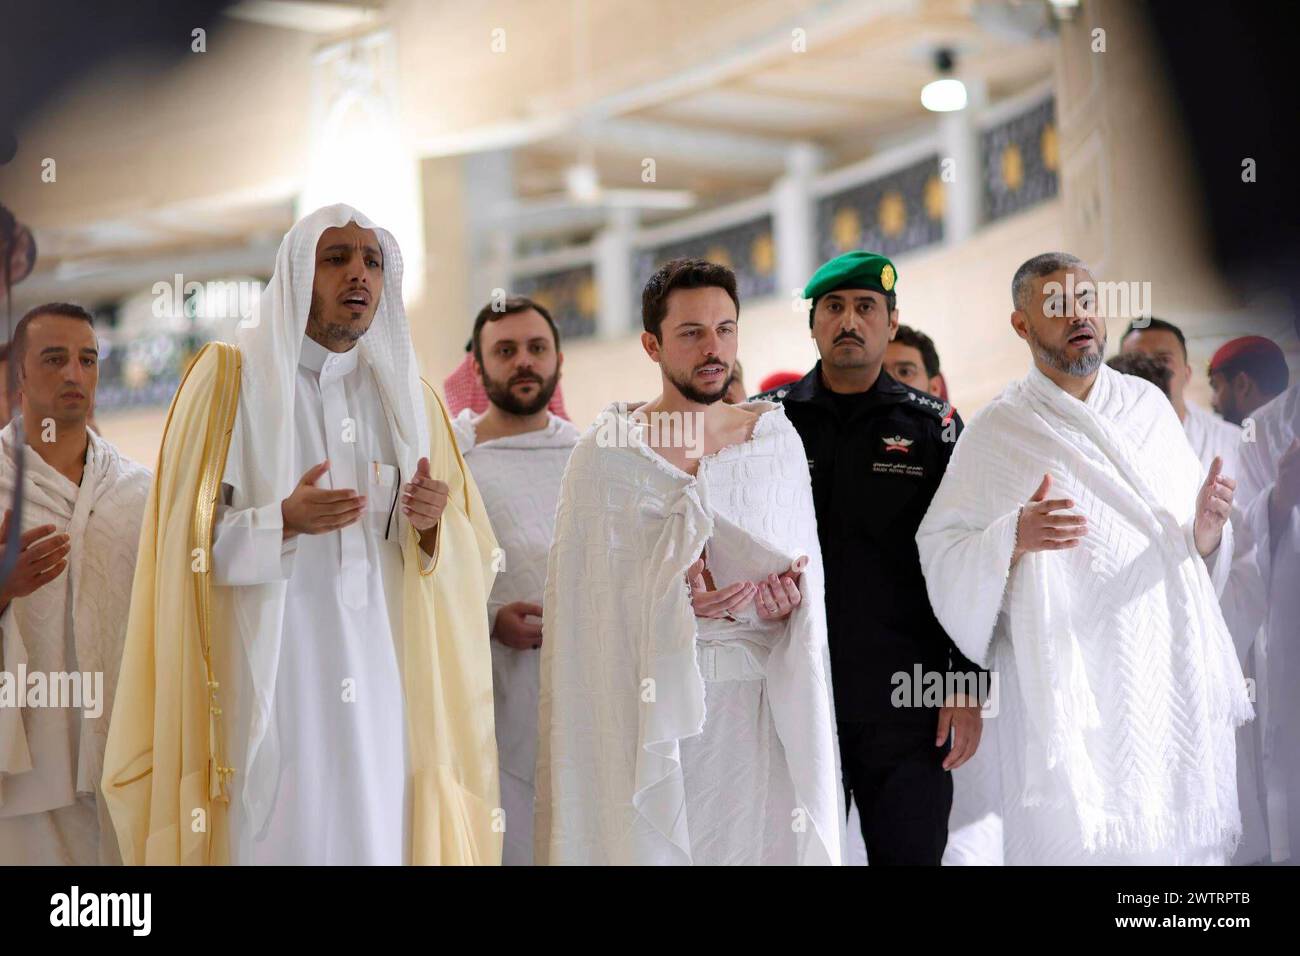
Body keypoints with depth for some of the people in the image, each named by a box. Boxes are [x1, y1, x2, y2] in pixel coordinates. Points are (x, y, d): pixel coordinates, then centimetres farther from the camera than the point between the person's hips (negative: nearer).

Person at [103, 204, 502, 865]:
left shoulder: (406, 395, 12)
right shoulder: (230, 377, 0)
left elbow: (470, 556, 10)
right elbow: (186, 541, -4)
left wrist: (431, 523, -12)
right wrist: (283, 522, -21)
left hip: (383, 687, 4)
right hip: (269, 683, -4)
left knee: (378, 835, 2)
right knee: (279, 837, -6)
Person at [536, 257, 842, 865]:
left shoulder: (777, 439, 7)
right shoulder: (608, 451, -1)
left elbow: (804, 569, 11)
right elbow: (587, 597, -2)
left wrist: (787, 602, -9)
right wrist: (667, 599, -17)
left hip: (759, 705, 2)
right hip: (650, 709, -2)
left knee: (760, 839, 1)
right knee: (652, 843, -3)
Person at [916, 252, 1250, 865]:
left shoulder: (1149, 406, 11)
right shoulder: (998, 430, 0)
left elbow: (1195, 549, 13)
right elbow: (938, 550, -6)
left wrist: (1206, 531, -9)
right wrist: (1014, 537, -23)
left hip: (1174, 672, 3)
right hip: (1067, 689, -3)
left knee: (1186, 840, 4)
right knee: (1075, 842, -7)